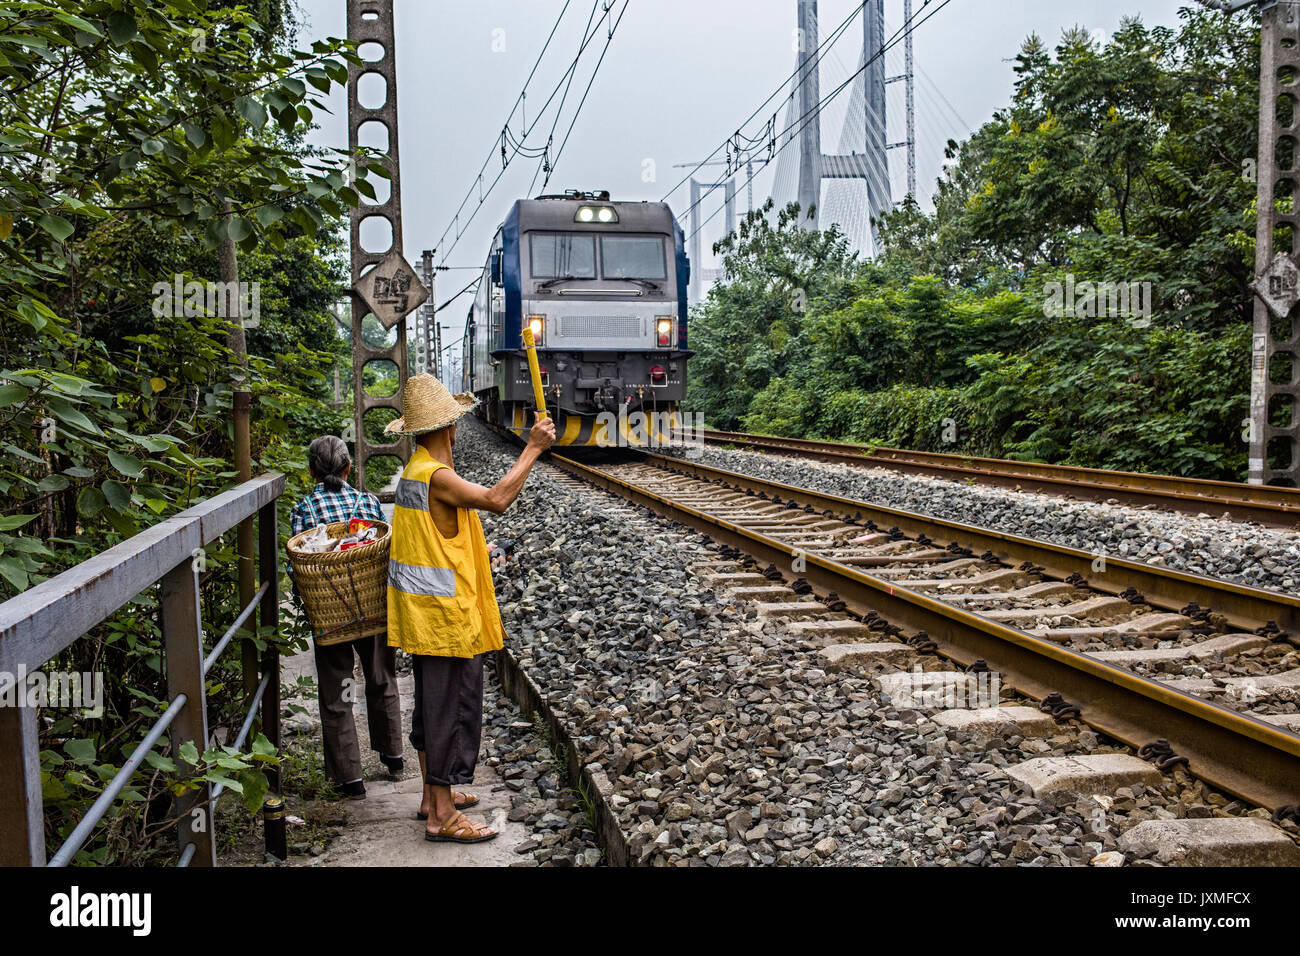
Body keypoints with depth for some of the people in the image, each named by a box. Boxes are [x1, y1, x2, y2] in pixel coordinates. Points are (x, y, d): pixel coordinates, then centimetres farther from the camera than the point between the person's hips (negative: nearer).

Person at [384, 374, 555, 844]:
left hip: (424, 612, 10)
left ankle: (434, 795, 33)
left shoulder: (415, 470, 10)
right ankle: (442, 815, 7)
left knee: (433, 704, 19)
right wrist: (533, 448, -23)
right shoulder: (435, 475, -22)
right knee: (452, 706, -2)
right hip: (446, 614, -10)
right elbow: (496, 499, -32)